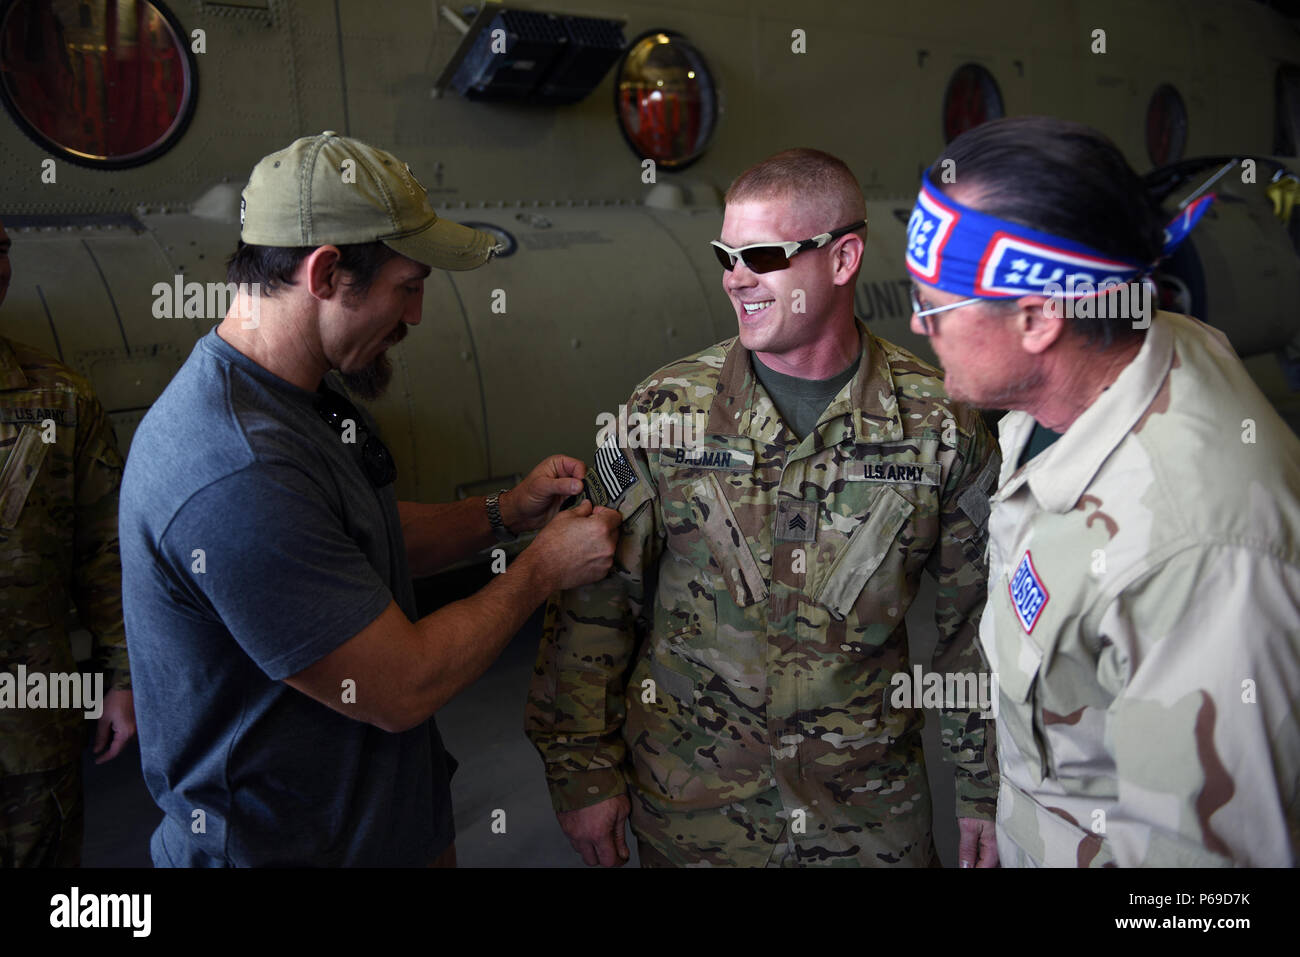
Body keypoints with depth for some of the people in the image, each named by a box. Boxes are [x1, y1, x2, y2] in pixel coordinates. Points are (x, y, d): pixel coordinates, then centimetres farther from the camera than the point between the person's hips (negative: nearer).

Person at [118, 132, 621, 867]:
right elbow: (403, 689, -26)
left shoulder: (305, 398, 1)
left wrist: (505, 514, 1)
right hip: (284, 842, -9)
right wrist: (543, 569, -14)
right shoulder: (235, 475, -31)